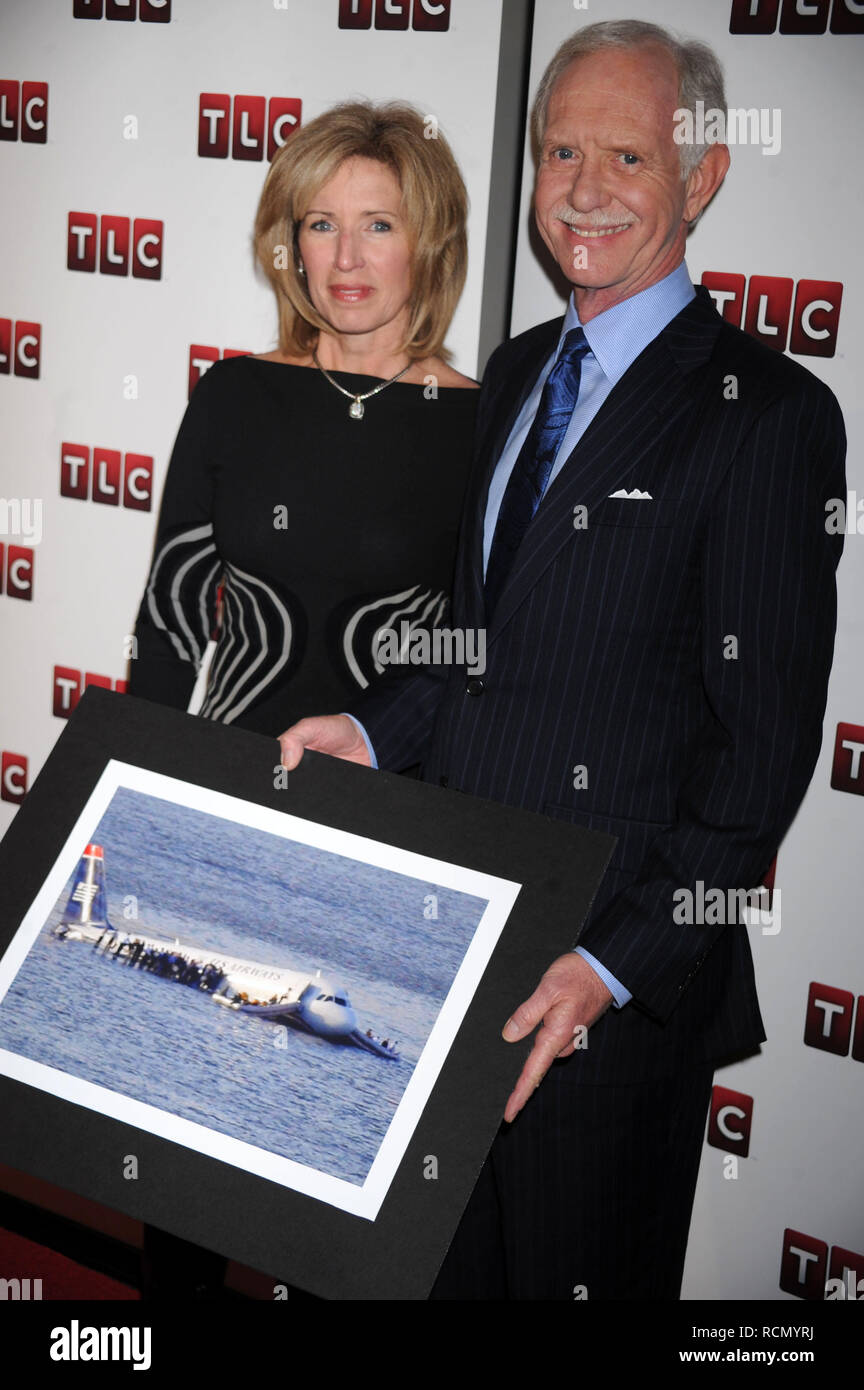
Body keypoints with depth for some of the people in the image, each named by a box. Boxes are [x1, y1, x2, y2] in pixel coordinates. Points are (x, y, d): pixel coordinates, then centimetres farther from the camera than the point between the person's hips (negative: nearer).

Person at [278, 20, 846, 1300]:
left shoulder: (768, 414, -14)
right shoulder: (515, 372, 11)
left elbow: (764, 743, -16)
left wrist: (618, 966, -20)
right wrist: (377, 731, 1)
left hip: (616, 977, -6)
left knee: (579, 1274, 12)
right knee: (444, 1266, 21)